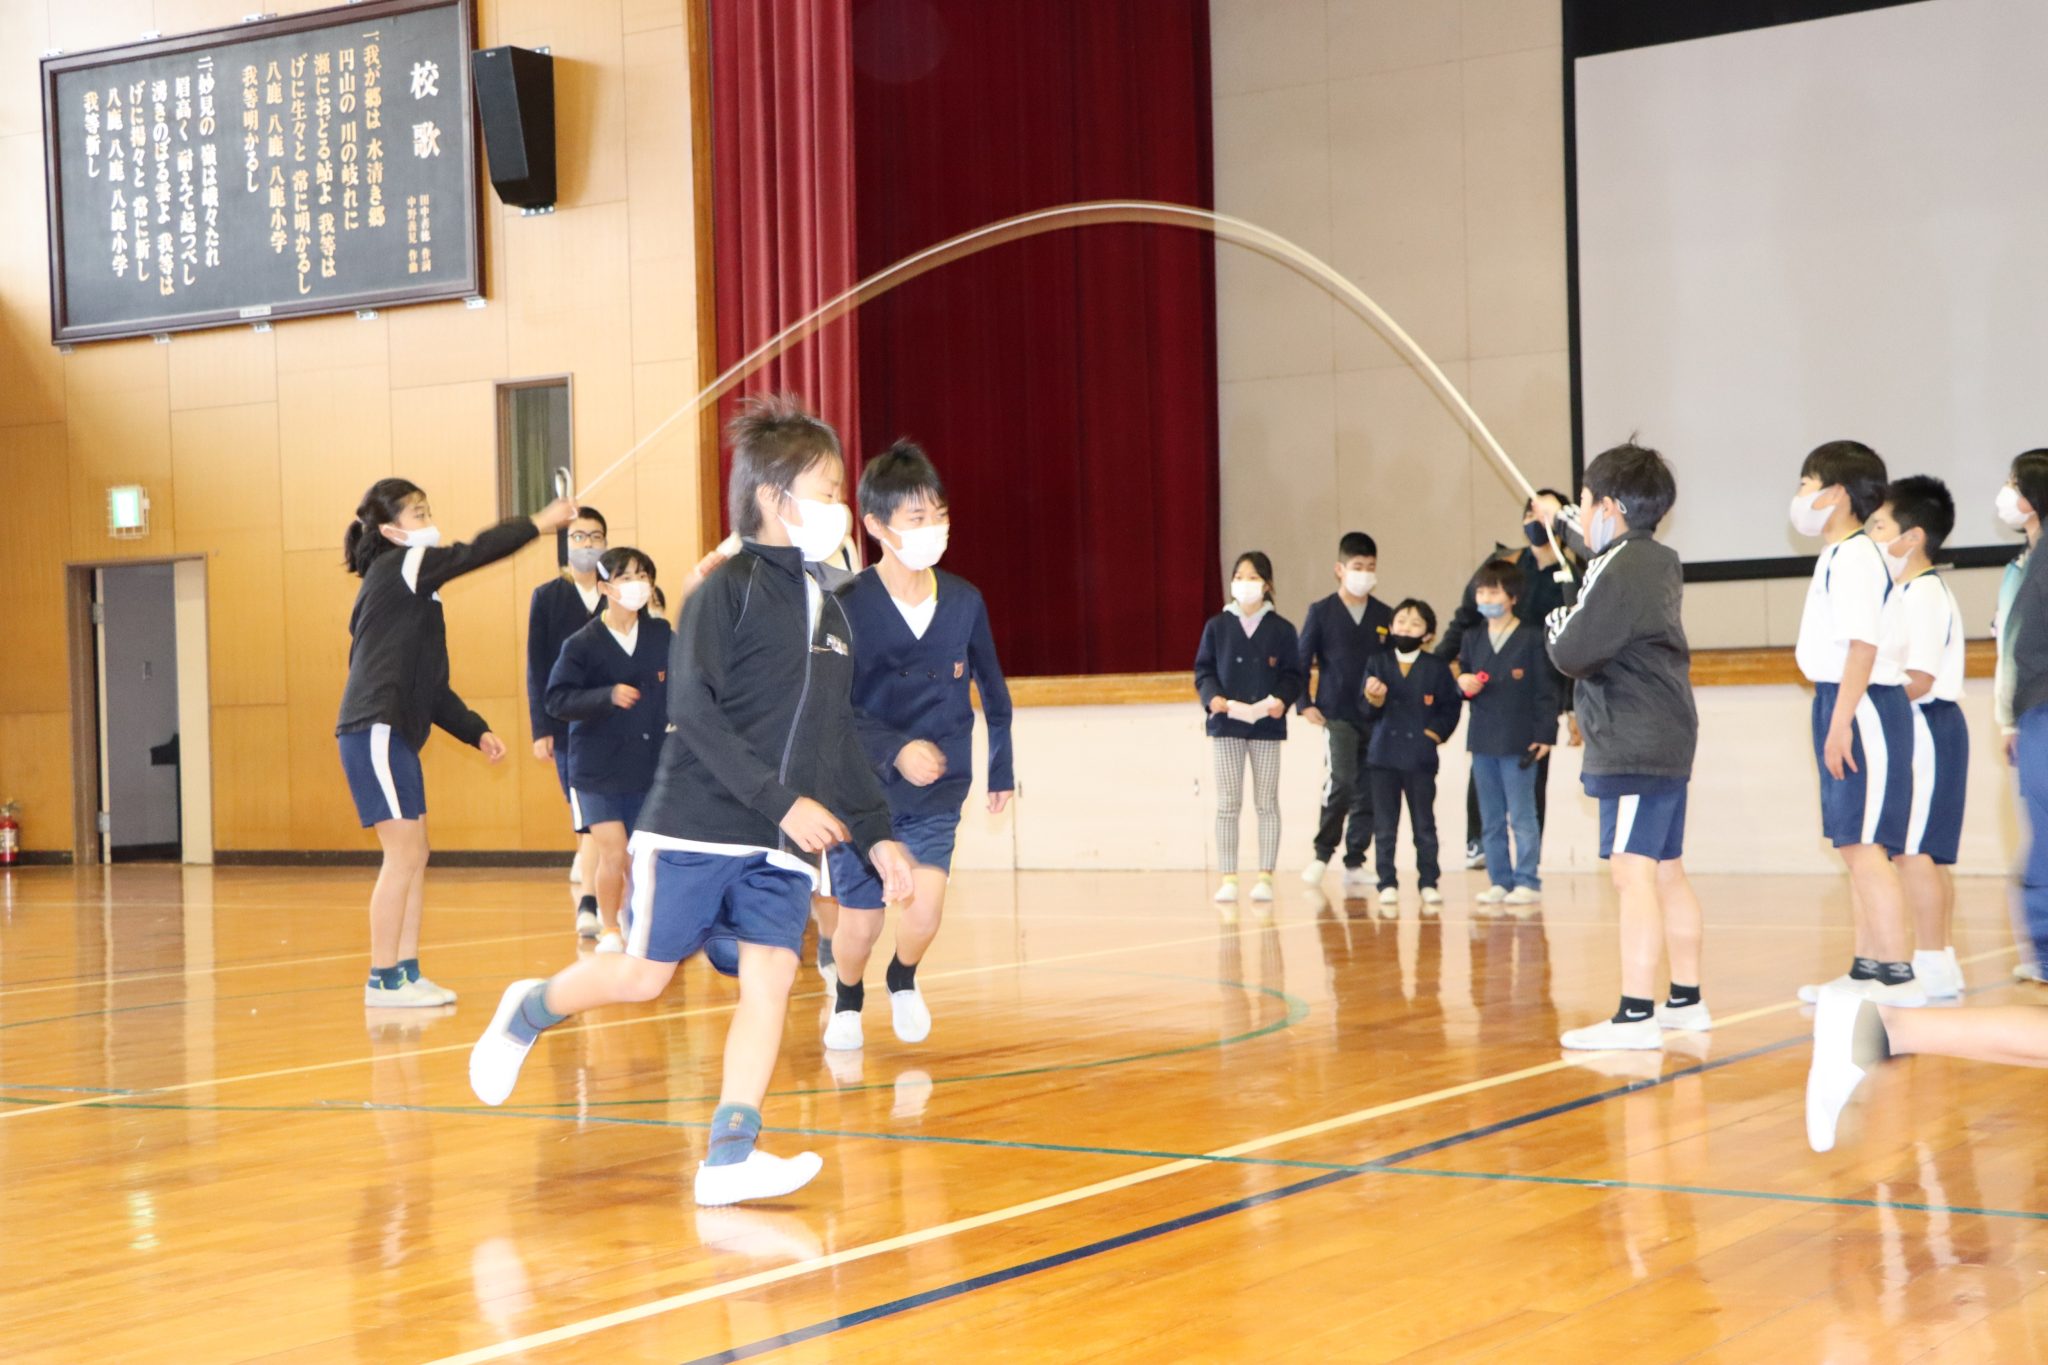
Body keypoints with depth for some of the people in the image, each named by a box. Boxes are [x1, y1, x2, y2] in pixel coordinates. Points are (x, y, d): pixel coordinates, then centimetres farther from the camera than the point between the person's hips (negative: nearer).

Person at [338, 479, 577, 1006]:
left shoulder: (410, 588, 20)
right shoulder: (396, 567, -6)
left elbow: (428, 684, 22)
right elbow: (473, 554, -13)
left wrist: (476, 731, 18)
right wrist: (538, 523, -6)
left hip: (395, 732, 10)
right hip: (376, 730, -10)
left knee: (414, 855, 10)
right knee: (404, 854, -8)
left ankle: (407, 972, 15)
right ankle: (384, 980, -3)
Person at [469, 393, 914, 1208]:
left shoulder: (828, 612, 13)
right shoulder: (729, 589, -8)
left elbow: (838, 738, 20)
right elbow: (695, 713, -16)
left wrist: (875, 832, 14)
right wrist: (783, 801, -21)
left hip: (784, 844, 6)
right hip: (696, 829, -6)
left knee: (770, 977, -7)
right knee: (644, 975, 2)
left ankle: (729, 1157, -6)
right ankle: (528, 1013, 30)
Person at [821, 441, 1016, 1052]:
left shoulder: (964, 601, -4)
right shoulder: (847, 607, -14)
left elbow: (993, 692, 11)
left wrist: (1001, 770, 19)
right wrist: (897, 749, -31)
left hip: (937, 792, 2)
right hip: (861, 789, -1)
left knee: (923, 912, -16)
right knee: (860, 924, 7)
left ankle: (903, 979, 20)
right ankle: (847, 1001, 41)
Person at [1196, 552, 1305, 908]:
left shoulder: (1282, 629, 1)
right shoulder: (1217, 626, 3)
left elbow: (1295, 674, 1)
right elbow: (1204, 671, 4)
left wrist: (1282, 699, -17)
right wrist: (1212, 697, -15)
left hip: (1267, 725, 0)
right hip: (1226, 724, 0)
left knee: (1267, 804, 4)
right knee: (1227, 805, 1)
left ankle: (1265, 877, 10)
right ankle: (1228, 879, 5)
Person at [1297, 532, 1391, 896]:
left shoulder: (1385, 616, 8)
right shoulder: (1321, 612, -1)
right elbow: (1301, 661, 1)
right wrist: (1305, 704, -6)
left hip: (1376, 716, 4)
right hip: (1336, 715, -4)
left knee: (1369, 792, 4)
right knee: (1340, 781, -18)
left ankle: (1355, 863, 14)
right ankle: (1322, 853, -3)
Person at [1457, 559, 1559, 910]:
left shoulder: (1532, 638, -7)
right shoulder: (1473, 638, 10)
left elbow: (1546, 690, -6)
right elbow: (1462, 675, 16)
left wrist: (1544, 735, -10)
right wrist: (1463, 683, -9)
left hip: (1519, 742, -6)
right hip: (1482, 740, 6)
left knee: (1522, 816, -2)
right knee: (1491, 819, 10)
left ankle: (1528, 882, 4)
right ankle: (1500, 881, 16)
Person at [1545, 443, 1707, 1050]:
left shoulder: (1619, 574, -16)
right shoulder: (1657, 563, 13)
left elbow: (1573, 653, -18)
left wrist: (1556, 618, 2)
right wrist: (1573, 533, 43)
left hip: (1634, 746, -10)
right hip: (1665, 740, 10)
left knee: (1632, 872, -13)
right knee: (1667, 872, 17)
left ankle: (1635, 1015, -18)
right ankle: (1686, 1000, 26)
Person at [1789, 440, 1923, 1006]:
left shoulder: (1853, 557, -13)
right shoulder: (1839, 557, 18)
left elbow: (1863, 644, -21)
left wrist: (1841, 722, -24)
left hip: (1861, 707, -11)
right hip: (1844, 706, 11)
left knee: (1863, 845, -11)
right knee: (1855, 846, 14)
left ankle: (1898, 976, -11)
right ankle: (1866, 968, 21)